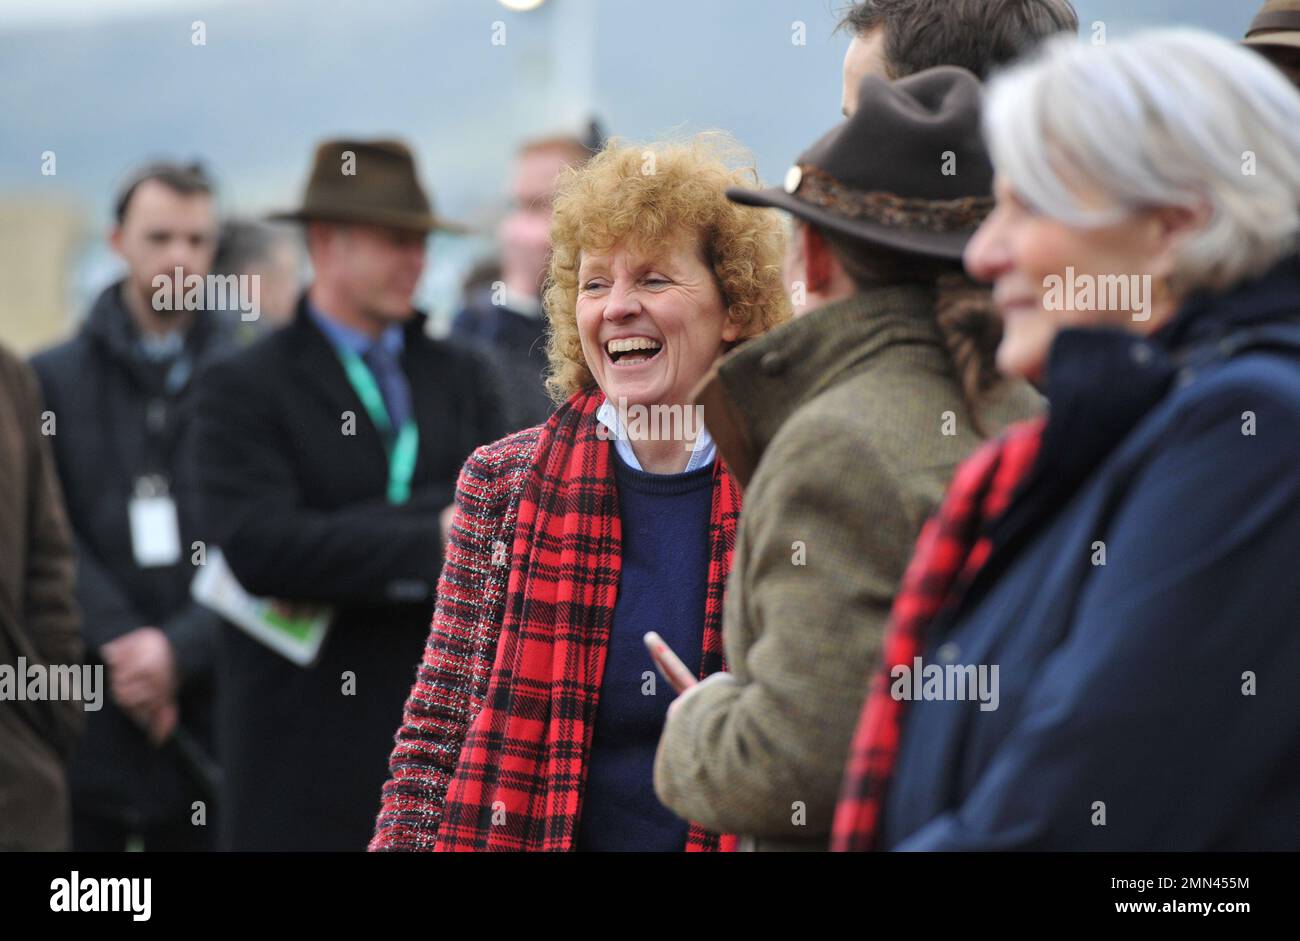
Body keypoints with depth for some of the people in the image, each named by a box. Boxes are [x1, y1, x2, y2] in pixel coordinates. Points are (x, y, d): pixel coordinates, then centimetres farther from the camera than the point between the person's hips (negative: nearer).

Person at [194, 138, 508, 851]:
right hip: (306, 762, -4)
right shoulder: (246, 389, -2)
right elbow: (258, 546, -16)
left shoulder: (463, 379, 13)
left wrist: (337, 553, -14)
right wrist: (429, 547, -14)